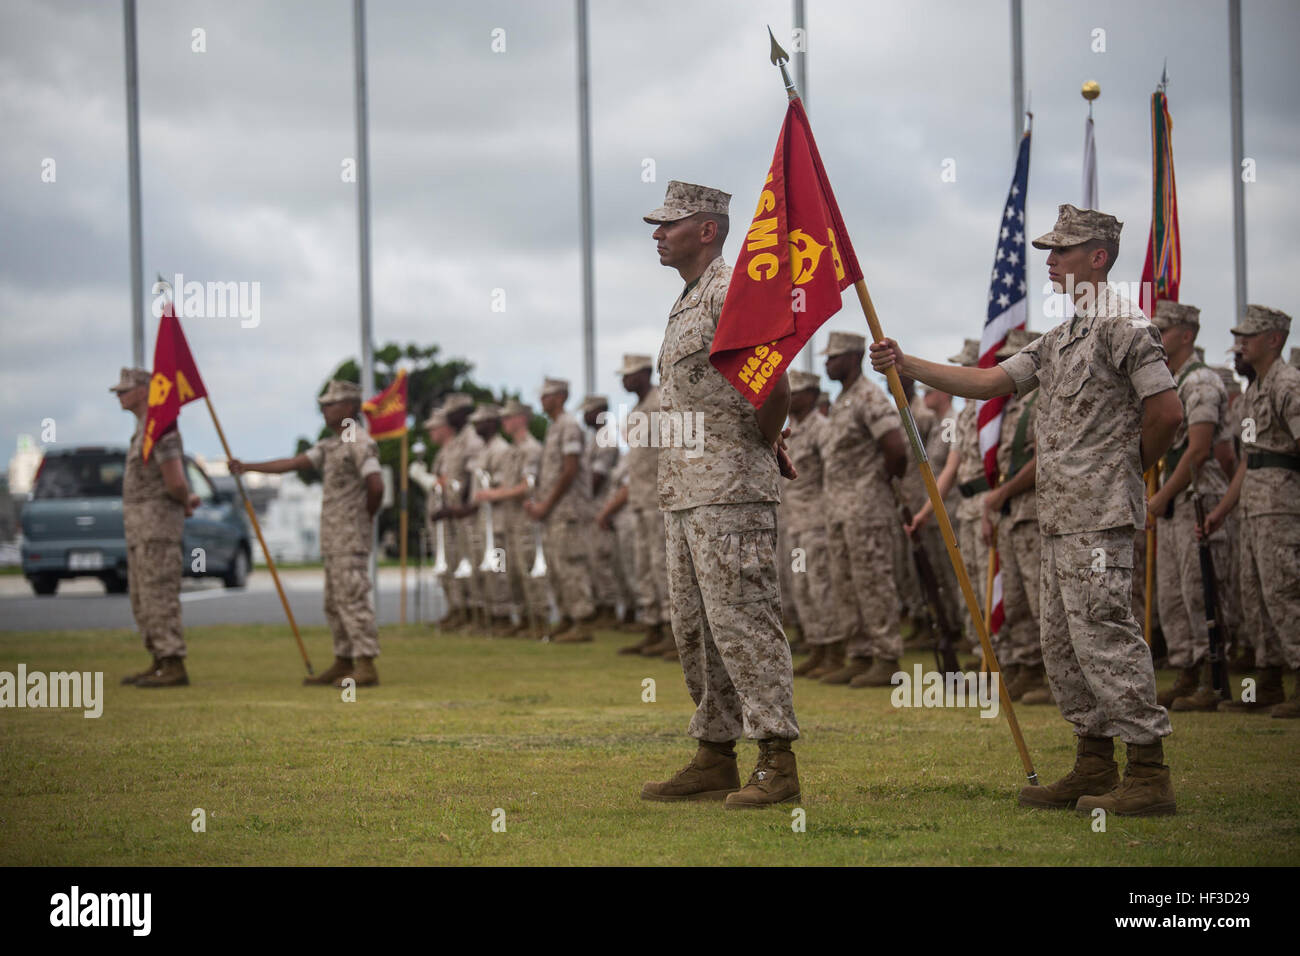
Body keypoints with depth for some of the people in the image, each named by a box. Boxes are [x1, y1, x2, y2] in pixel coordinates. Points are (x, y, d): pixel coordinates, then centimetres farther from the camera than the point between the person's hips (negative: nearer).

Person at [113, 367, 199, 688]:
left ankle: (174, 667, -10)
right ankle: (159, 663, 19)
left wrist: (184, 502, -2)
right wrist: (185, 500, 11)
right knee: (143, 601, 14)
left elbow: (176, 482, -22)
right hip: (140, 525, 10)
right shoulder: (143, 428, 17)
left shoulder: (160, 428, -17)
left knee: (159, 597, -11)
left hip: (157, 524, -10)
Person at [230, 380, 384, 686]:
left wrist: (366, 516, -9)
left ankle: (366, 666, -14)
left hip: (351, 537, -10)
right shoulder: (332, 445, 18)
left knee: (353, 598, -12)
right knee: (335, 603, 12)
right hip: (334, 537, 10)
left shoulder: (359, 443, -14)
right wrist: (247, 466, 16)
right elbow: (292, 463, 19)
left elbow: (376, 486, -24)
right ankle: (343, 663, 17)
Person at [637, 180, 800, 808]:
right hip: (685, 493, 10)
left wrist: (764, 445, -6)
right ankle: (715, 758, 16)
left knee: (741, 621, -11)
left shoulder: (731, 294, -12)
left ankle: (777, 762, -10)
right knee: (695, 630, 11)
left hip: (730, 492, -10)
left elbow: (773, 387, -22)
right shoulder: (686, 304, 20)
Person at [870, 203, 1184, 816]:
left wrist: (1127, 469, -1)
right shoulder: (1060, 338, 20)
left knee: (1104, 637, -13)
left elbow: (1167, 411, -15)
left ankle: (1149, 773, -12)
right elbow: (988, 382, 18)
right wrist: (907, 365, 11)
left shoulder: (1121, 325, -10)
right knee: (1063, 644, 11)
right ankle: (1093, 769, 17)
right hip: (1061, 516, 10)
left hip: (1098, 516, -10)